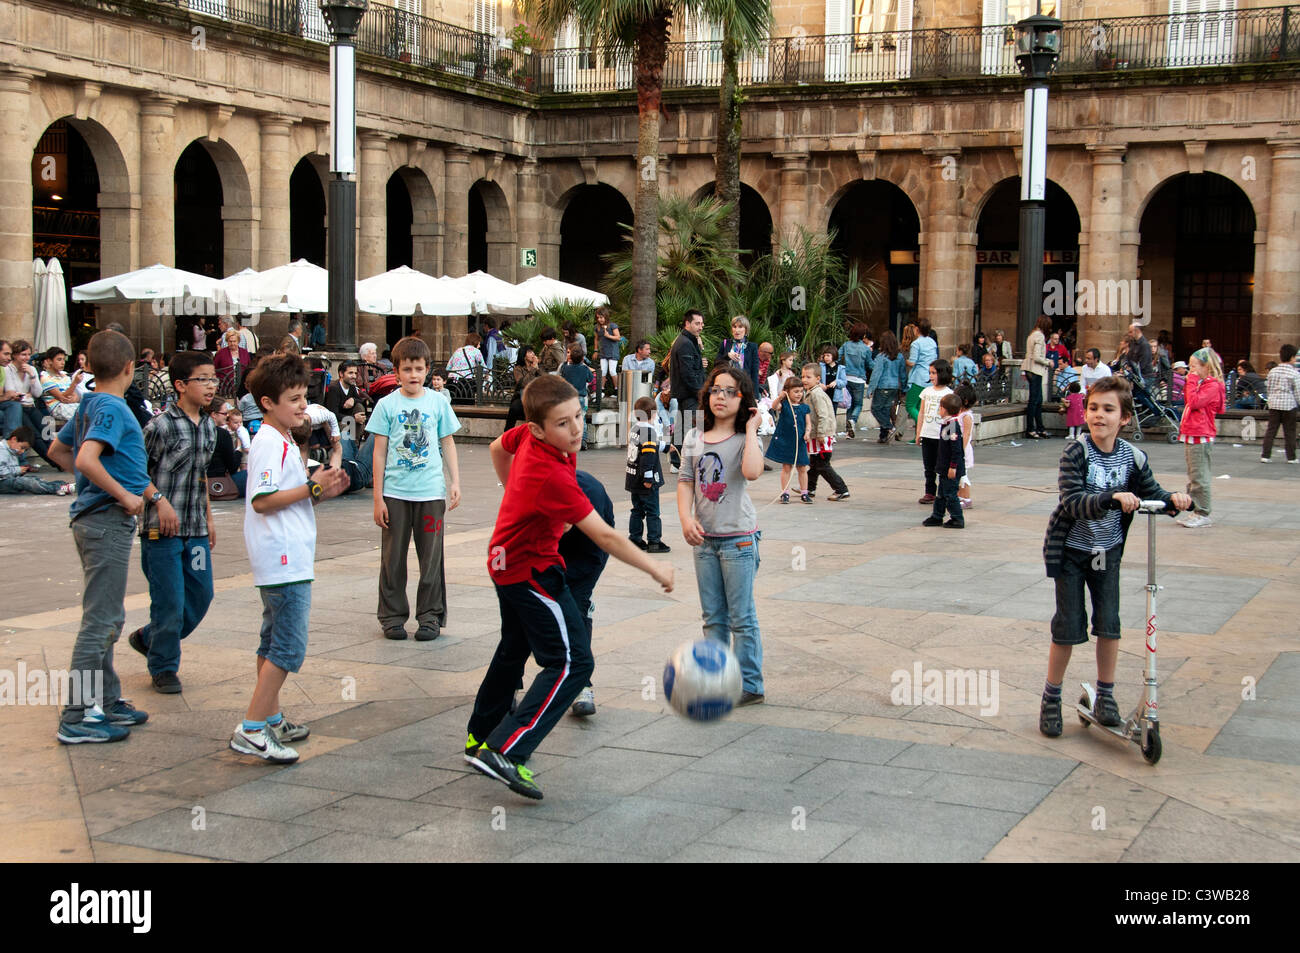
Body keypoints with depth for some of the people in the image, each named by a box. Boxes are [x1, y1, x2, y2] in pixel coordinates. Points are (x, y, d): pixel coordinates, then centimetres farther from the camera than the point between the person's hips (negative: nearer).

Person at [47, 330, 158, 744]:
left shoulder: (89, 405, 12)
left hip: (93, 519, 10)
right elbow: (86, 460, -29)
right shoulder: (113, 409, -16)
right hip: (108, 522, -10)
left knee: (109, 618, 17)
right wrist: (124, 495, -20)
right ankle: (77, 718, -1)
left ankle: (107, 702, 26)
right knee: (100, 621, -5)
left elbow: (57, 451, 24)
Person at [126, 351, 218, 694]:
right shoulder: (161, 425, -12)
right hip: (162, 528, -7)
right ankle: (163, 668, 16)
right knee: (169, 600, -2)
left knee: (201, 595, 10)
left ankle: (148, 638, 31)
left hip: (196, 530, 7)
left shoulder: (209, 425, 10)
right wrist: (160, 500, -17)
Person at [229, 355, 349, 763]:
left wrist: (323, 491, 8)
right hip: (285, 561, -11)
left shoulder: (284, 442, 18)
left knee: (275, 642, 17)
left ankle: (271, 719, 27)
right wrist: (313, 486, -20)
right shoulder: (271, 444, -15)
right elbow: (263, 500, -23)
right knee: (288, 647, -11)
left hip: (286, 558, 11)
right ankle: (252, 729, -9)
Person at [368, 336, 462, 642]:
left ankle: (430, 617, 15)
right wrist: (378, 497, -2)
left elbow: (448, 444, 11)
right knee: (393, 558, 6)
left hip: (431, 492, 1)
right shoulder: (387, 405, 0)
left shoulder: (438, 402, 4)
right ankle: (392, 616, 17)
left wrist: (455, 482, 1)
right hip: (395, 492, -1)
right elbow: (379, 452, 1)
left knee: (431, 558, 4)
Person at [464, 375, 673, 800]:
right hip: (532, 570, -10)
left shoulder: (527, 435, -8)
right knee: (571, 663, -12)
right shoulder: (553, 477, -33)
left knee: (514, 650, 25)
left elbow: (498, 448, 16)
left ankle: (480, 737, 41)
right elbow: (604, 536, -31)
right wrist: (654, 568, -23)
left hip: (506, 559, 10)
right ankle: (504, 752, -18)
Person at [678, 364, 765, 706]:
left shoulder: (745, 440, -8)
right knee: (713, 617, 14)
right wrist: (685, 517, -9)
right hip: (705, 538, 5)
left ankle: (749, 686, 7)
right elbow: (686, 482, 6)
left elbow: (752, 472, -29)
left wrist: (751, 430, -19)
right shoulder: (694, 439, 6)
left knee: (742, 617, 0)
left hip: (739, 539, -5)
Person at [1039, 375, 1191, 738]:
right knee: (1068, 626, 0)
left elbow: (1152, 493, 3)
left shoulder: (1132, 457, -7)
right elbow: (1072, 501, -29)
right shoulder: (1076, 453, -18)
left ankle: (1105, 694, 19)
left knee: (1109, 623, 1)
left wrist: (1173, 499, -20)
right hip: (1070, 549, -3)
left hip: (1108, 550, 3)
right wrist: (1112, 498, -45)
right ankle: (1051, 697, 15)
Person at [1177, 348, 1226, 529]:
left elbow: (1194, 402, -22)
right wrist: (1189, 384, 13)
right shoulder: (1200, 383, 17)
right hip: (1190, 436, 10)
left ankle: (1203, 514, -3)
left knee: (1199, 477, -7)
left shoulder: (1212, 385, -13)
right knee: (1192, 477, 14)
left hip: (1200, 437, -10)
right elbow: (1188, 402, 22)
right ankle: (1195, 511, 21)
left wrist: (1192, 381, -15)